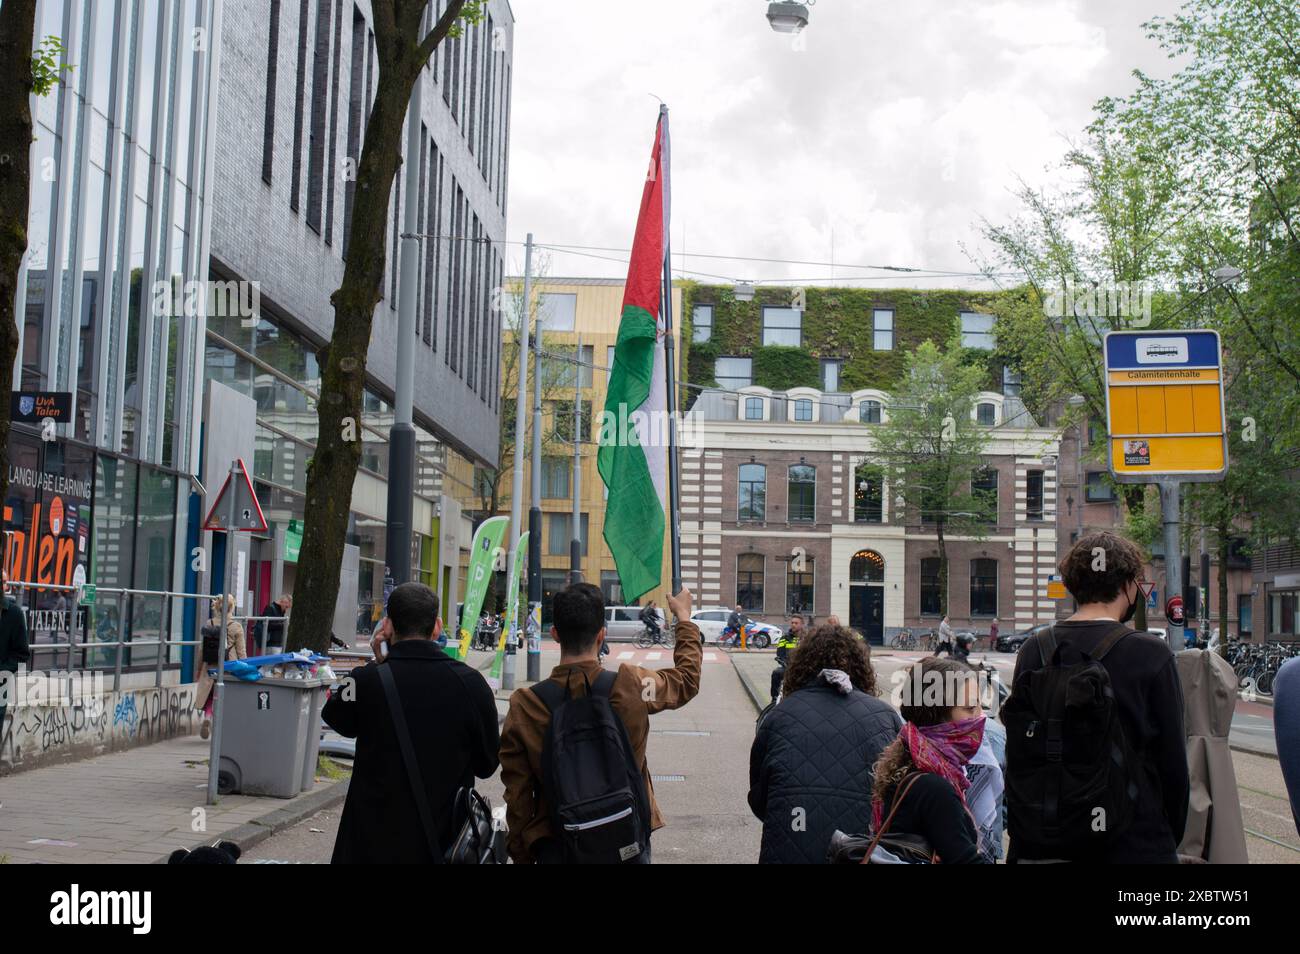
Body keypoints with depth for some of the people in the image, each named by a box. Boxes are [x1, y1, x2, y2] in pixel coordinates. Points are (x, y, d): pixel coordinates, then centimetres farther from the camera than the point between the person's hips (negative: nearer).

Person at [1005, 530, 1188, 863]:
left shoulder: (1032, 652, 1)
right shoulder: (1151, 655, -10)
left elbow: (1016, 757, 5)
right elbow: (1172, 759, -6)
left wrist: (1022, 833, 14)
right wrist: (1172, 836, 7)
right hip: (1134, 844, -4)